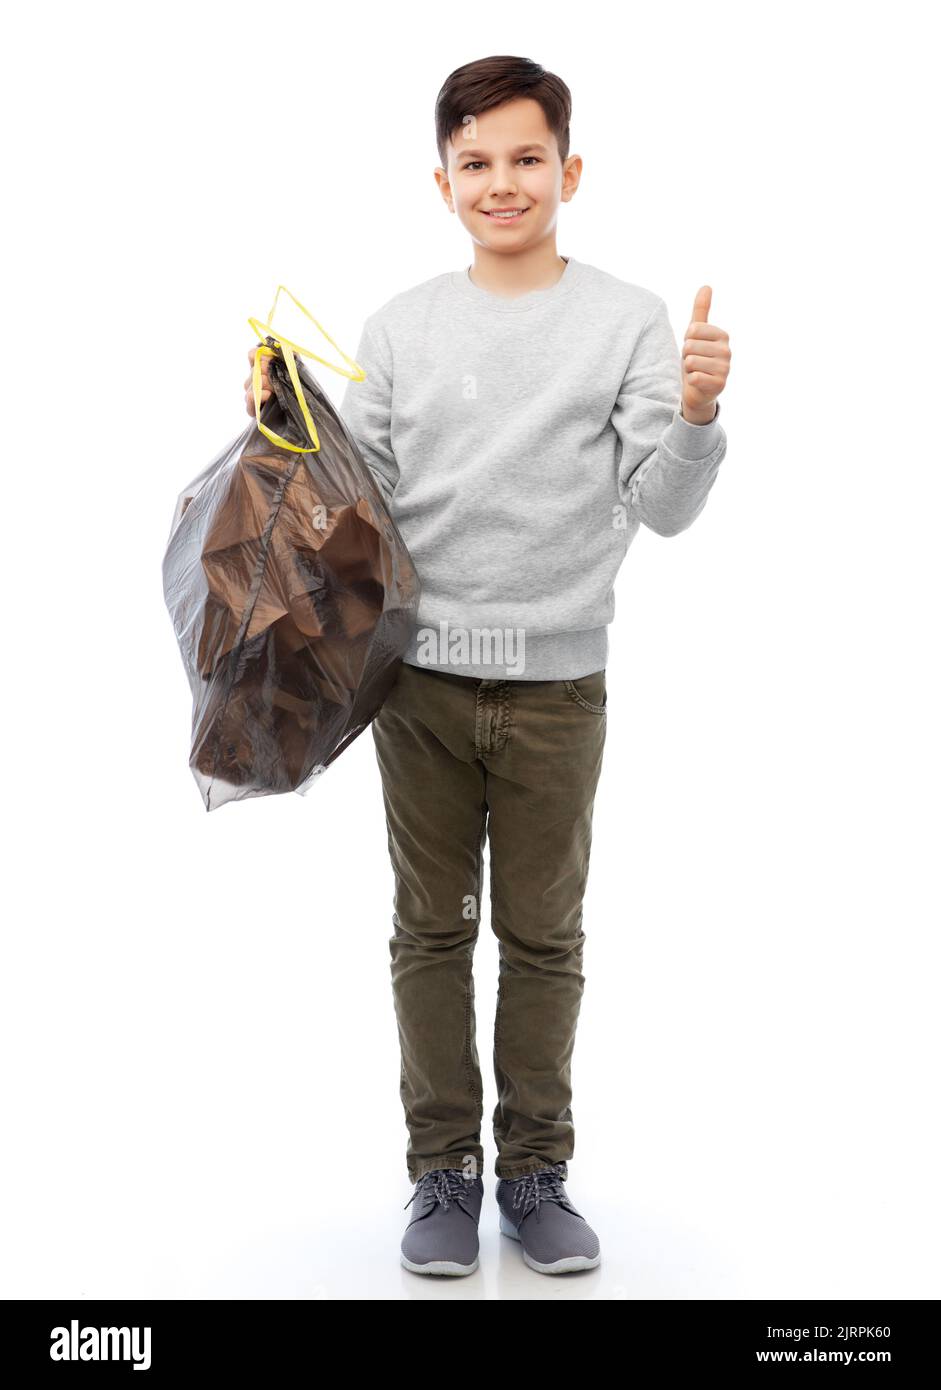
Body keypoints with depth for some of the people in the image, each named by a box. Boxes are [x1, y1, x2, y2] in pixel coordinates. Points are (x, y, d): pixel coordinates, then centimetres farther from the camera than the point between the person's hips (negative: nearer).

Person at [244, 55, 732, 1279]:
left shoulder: (627, 320, 0)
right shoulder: (401, 327, 7)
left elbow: (662, 509, -5)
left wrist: (696, 418, -22)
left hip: (557, 681, -2)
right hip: (422, 672, 2)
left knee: (543, 936, 9)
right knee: (433, 929, 9)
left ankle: (537, 1170, 23)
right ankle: (444, 1168, 22)